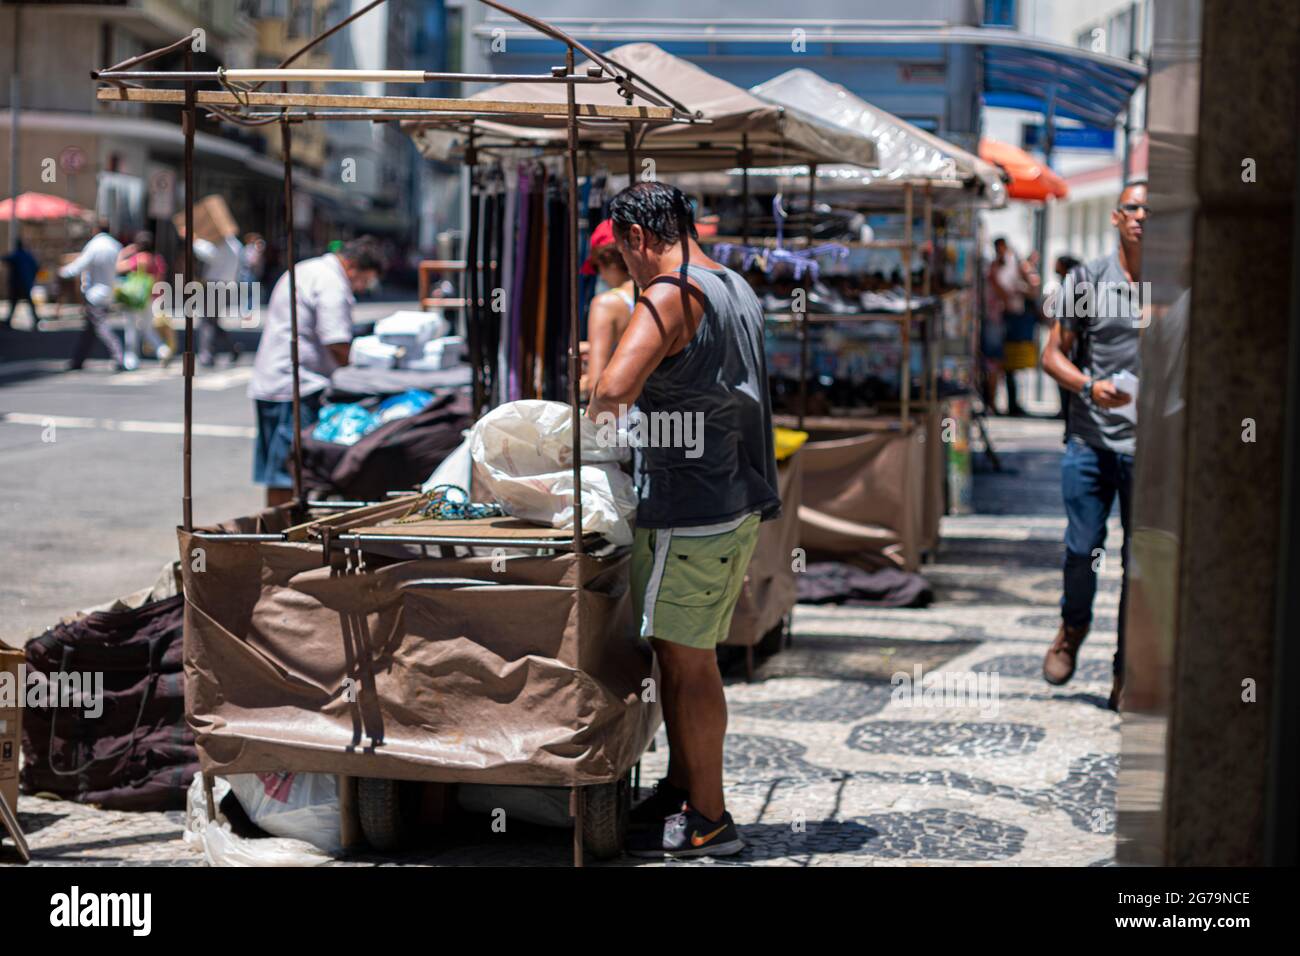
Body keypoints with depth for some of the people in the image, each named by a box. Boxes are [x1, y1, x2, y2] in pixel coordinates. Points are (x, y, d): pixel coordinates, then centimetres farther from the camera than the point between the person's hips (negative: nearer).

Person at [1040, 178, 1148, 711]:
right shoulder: (1085, 281, 5)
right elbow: (1053, 354, 7)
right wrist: (1089, 386, -11)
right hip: (1090, 441, 0)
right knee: (1082, 550, 1)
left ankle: (1127, 670, 13)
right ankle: (1073, 627, 32)